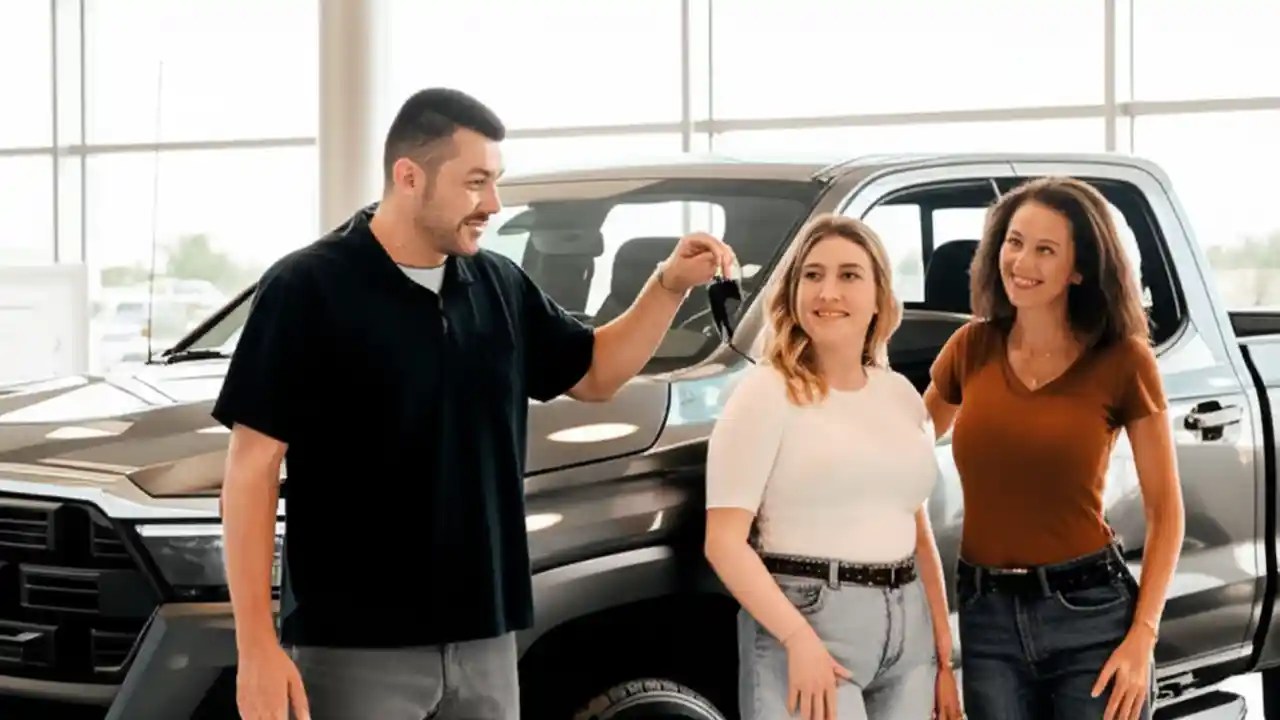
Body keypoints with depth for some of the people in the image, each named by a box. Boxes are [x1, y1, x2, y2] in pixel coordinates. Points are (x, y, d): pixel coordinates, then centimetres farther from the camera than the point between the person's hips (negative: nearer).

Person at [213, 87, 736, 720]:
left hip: (483, 639, 6)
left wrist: (671, 283, 6)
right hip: (355, 647, -6)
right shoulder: (307, 289, -10)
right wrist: (256, 646, -16)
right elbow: (252, 469, -11)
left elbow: (595, 373, 23)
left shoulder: (499, 285, 8)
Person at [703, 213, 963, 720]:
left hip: (908, 625, 6)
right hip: (806, 619, -6)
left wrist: (944, 657, 13)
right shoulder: (767, 393, -5)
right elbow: (725, 541, -11)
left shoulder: (902, 395, 12)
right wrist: (798, 638, -20)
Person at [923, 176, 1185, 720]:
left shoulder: (1122, 360, -5)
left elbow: (1164, 511, -1)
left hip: (1092, 616, -3)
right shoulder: (971, 349, 3)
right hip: (987, 619, 3)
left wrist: (1143, 636, -10)